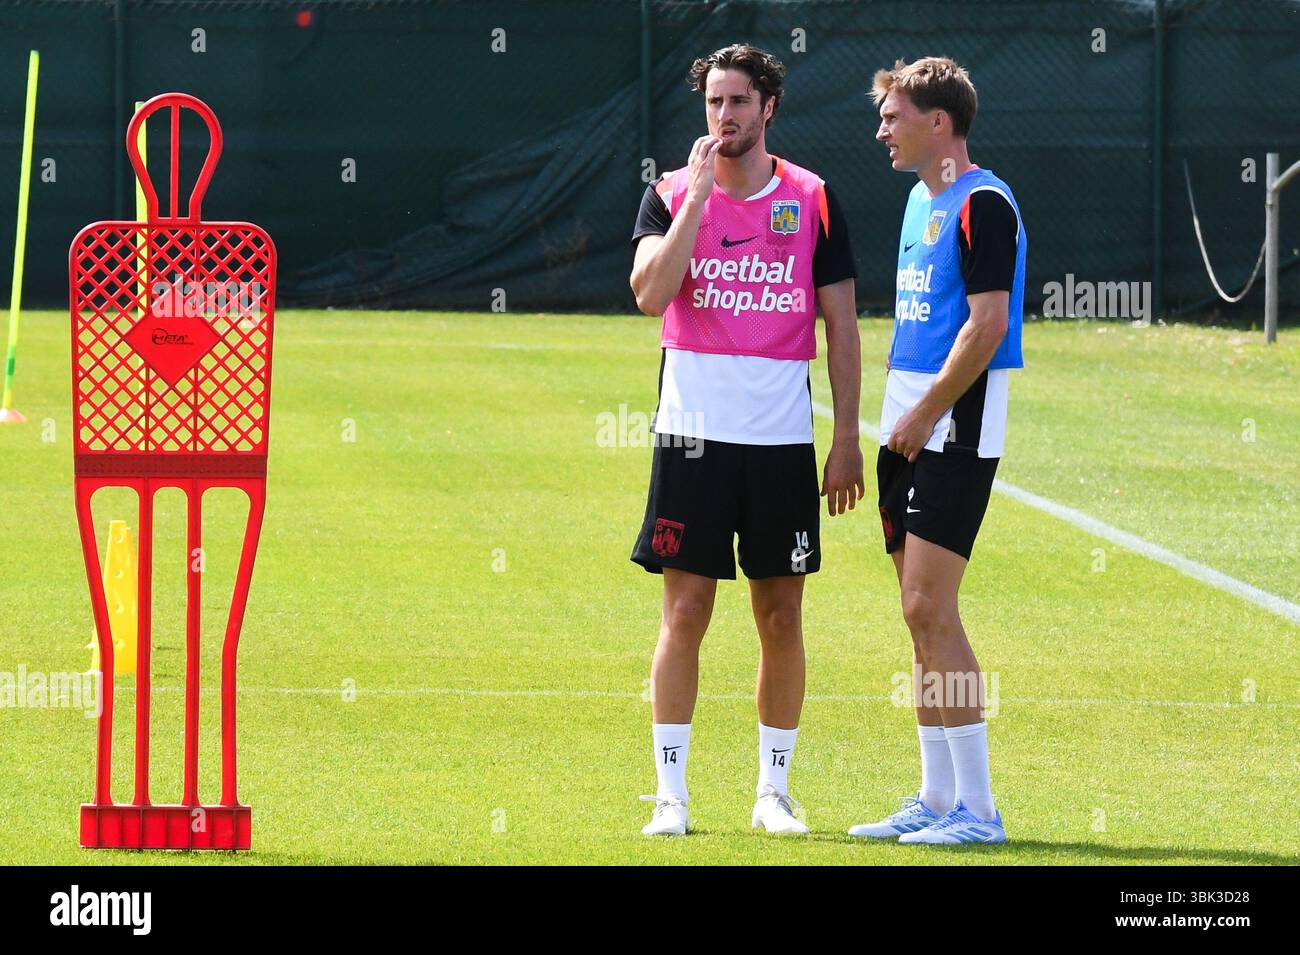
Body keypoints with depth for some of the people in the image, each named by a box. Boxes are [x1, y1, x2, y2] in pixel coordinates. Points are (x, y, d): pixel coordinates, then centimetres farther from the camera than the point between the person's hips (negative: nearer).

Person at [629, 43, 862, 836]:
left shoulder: (814, 201, 4)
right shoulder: (672, 195, 2)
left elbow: (842, 326, 6)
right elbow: (650, 292, -15)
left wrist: (848, 439, 1)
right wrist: (698, 195, -16)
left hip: (783, 442, 1)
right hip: (694, 436, -1)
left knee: (781, 616, 4)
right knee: (685, 611, -2)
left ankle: (775, 791, 14)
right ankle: (671, 793, 3)